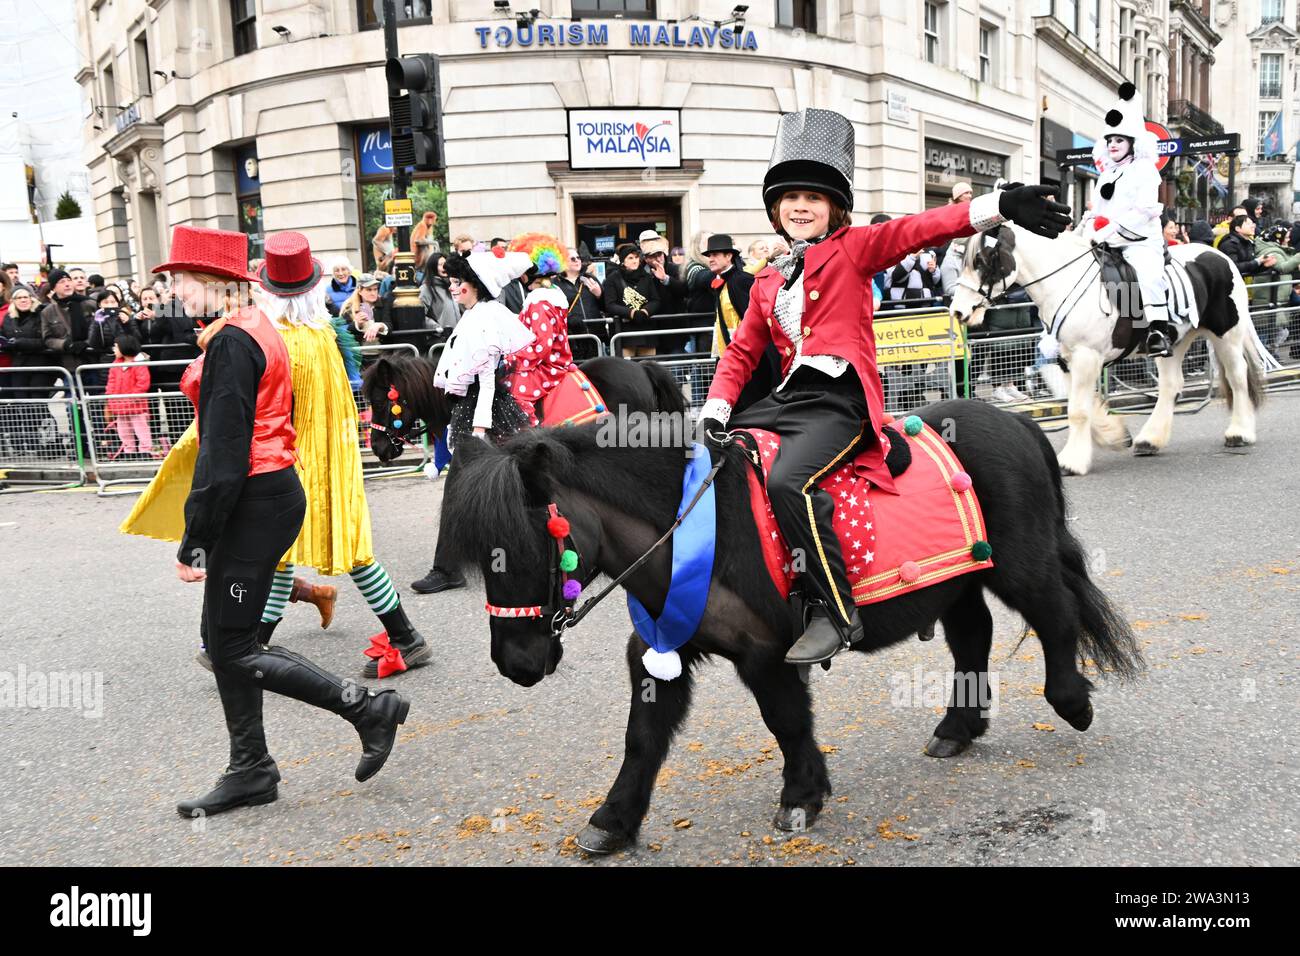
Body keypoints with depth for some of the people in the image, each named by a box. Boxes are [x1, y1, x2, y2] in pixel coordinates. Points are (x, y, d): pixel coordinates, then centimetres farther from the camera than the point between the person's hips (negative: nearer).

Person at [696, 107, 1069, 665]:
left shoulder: (853, 248, 6)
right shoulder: (767, 284, 21)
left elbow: (922, 229, -8)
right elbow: (742, 353, 21)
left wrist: (999, 206, -23)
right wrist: (715, 411, 3)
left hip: (839, 400, -7)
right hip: (788, 397, 7)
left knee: (789, 481, -31)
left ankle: (837, 614, -20)